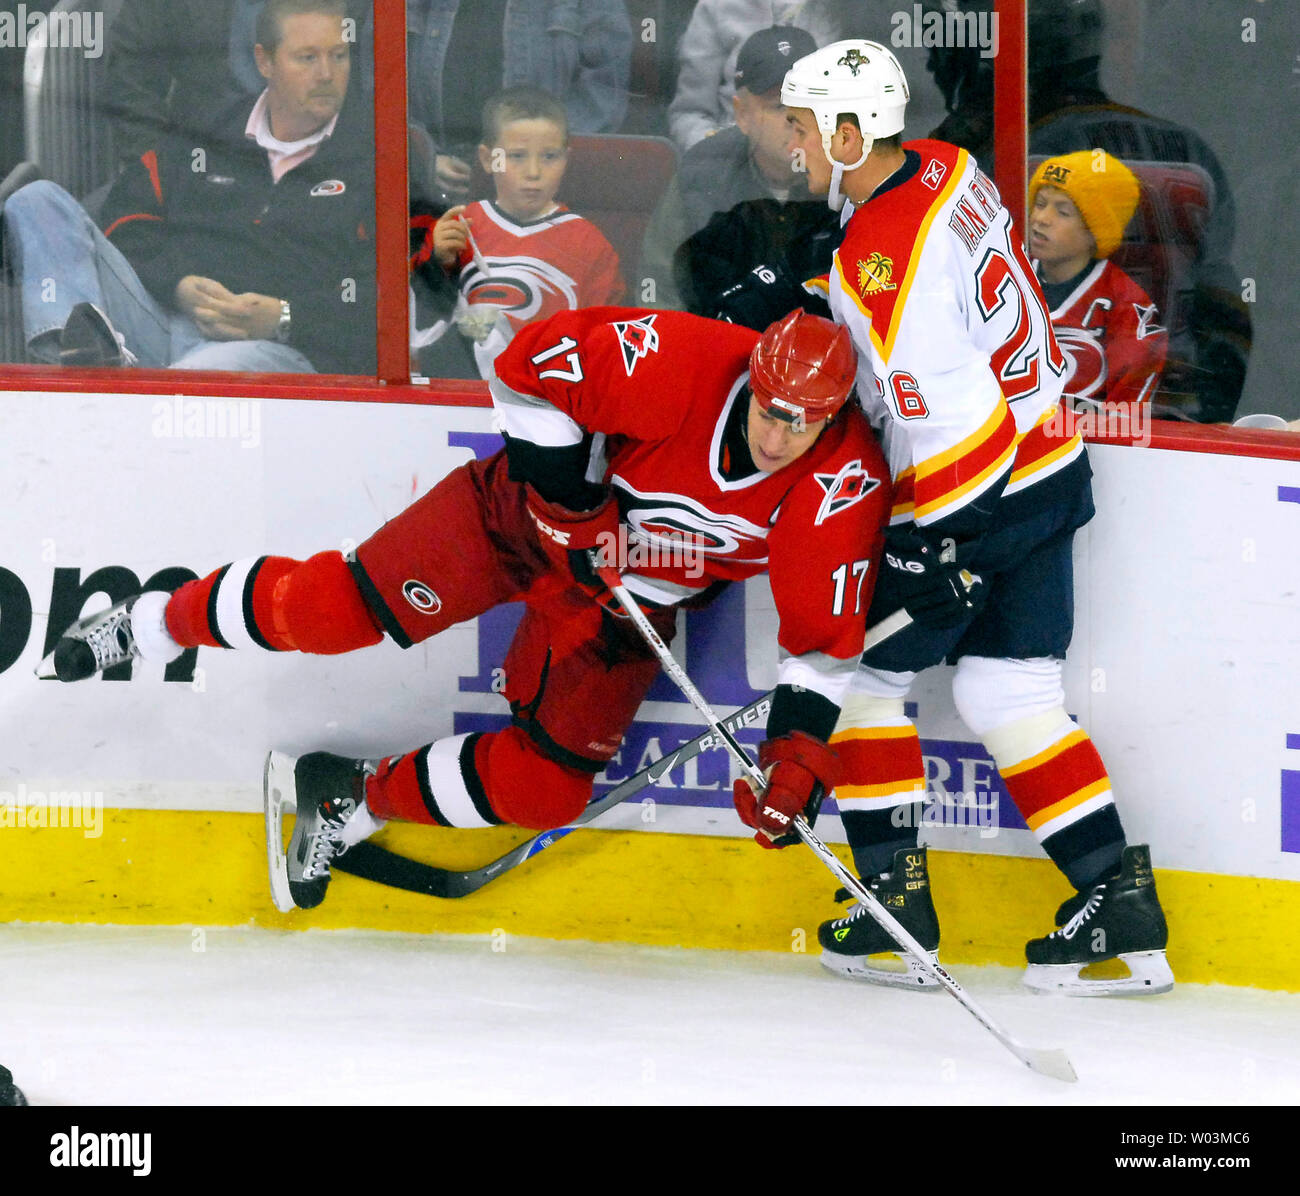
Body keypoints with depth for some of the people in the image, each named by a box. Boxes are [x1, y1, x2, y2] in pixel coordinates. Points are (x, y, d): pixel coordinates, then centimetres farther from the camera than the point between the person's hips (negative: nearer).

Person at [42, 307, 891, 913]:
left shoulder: (846, 483, -24)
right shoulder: (682, 365, -31)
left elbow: (826, 635, -20)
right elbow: (536, 361, -22)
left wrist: (799, 750, -29)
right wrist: (569, 494, -22)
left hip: (632, 601, 3)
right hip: (530, 515, -3)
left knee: (549, 784, -7)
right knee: (351, 605, -10)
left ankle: (359, 800, 16)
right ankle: (152, 623, 16)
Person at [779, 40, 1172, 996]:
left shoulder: (882, 257, -26)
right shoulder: (946, 169, 3)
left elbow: (949, 413, -28)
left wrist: (937, 551, -21)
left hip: (975, 496, -9)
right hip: (1050, 464, 9)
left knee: (862, 666, 7)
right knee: (1011, 693, 10)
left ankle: (897, 896, 10)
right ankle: (1122, 902, 4)